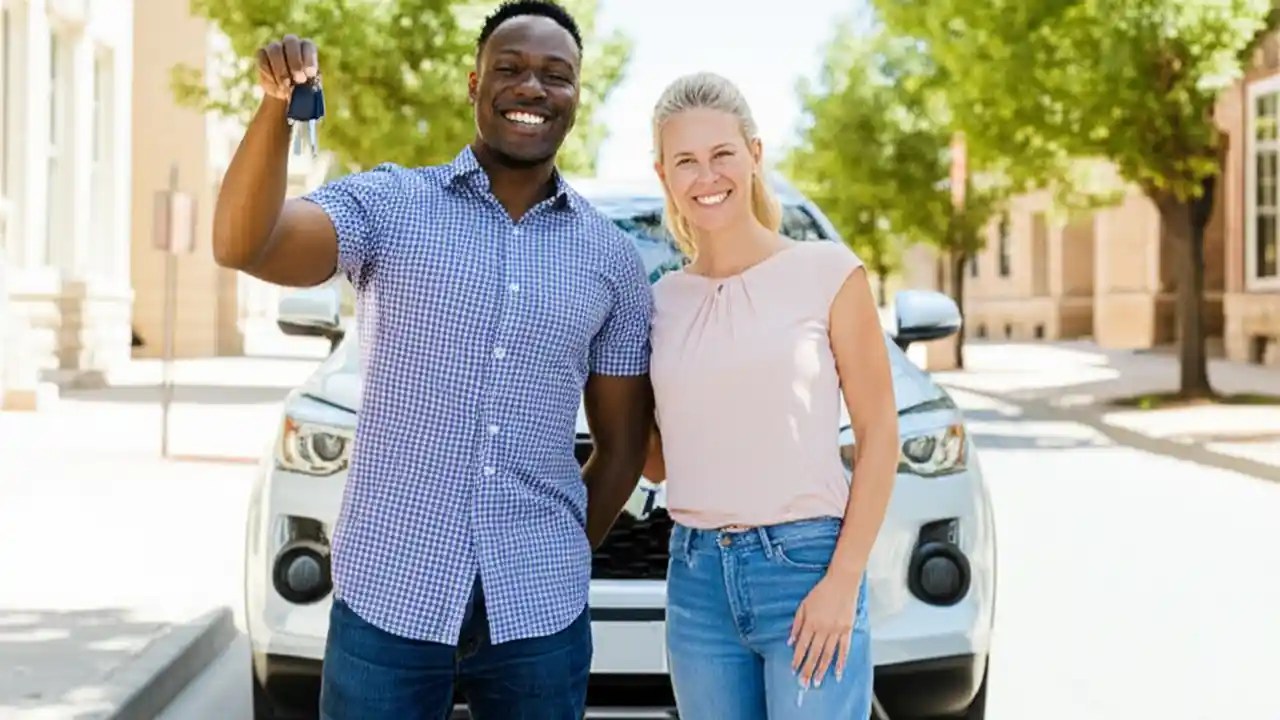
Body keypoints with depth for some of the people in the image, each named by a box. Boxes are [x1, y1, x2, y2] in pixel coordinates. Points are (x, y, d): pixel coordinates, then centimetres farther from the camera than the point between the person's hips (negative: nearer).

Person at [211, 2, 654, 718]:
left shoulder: (613, 259, 7)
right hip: (388, 598, -2)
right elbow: (243, 246, -18)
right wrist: (278, 105, -30)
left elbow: (622, 444, 13)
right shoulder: (387, 206, -1)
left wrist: (561, 563, 10)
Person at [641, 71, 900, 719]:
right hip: (697, 577, 4)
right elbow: (656, 462, 13)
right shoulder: (662, 300, 10)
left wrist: (843, 580, -11)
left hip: (806, 567, -4)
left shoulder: (825, 272, -2)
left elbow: (878, 433, -3)